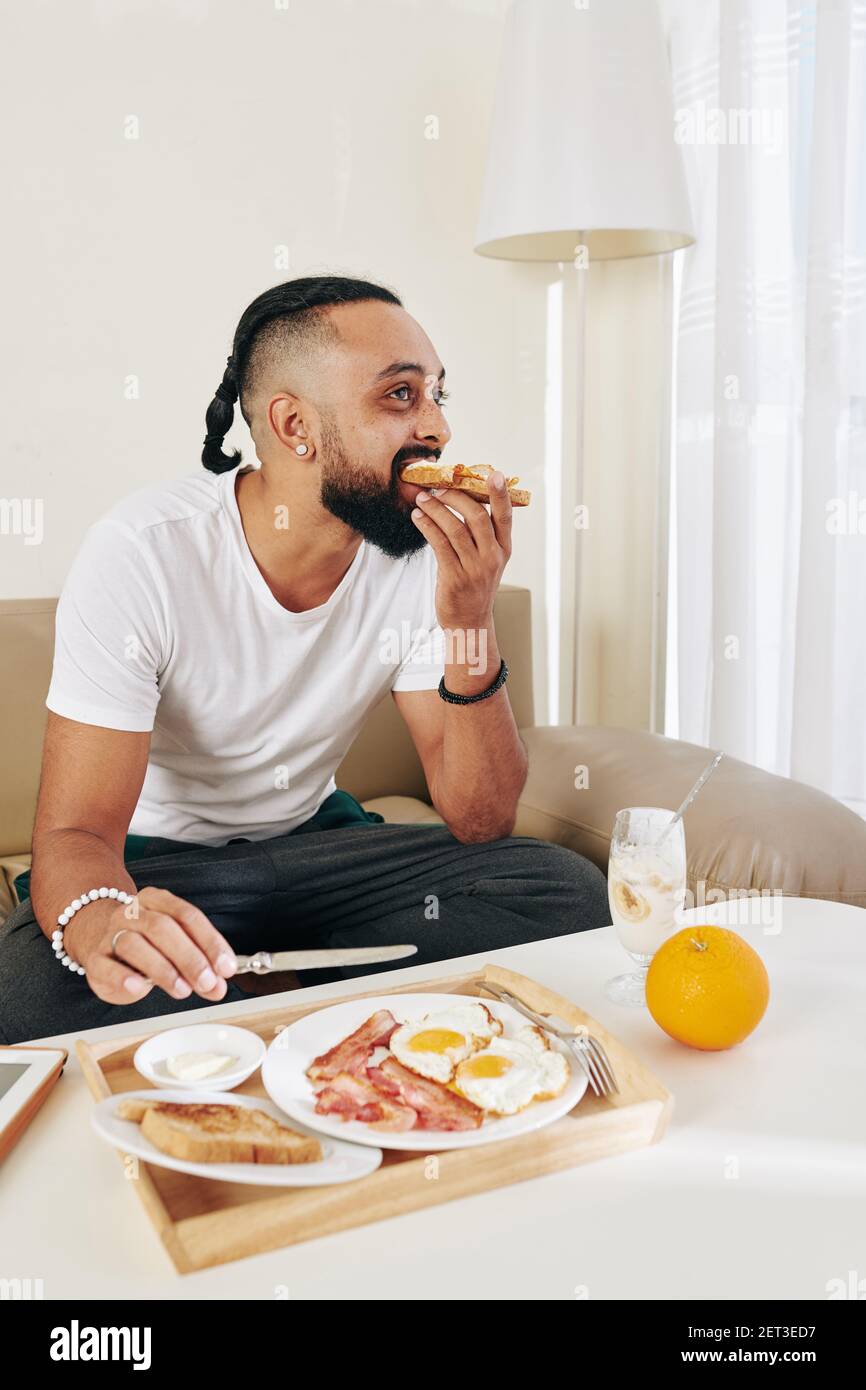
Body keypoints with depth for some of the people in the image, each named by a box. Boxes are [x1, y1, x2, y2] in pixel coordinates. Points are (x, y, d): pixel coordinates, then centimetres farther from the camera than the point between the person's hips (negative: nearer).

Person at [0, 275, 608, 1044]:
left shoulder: (423, 553, -11)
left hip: (315, 839, 4)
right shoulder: (142, 552, -22)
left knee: (568, 893, -17)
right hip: (156, 859, -3)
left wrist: (471, 627, -29)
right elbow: (76, 830, -22)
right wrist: (99, 920, -47)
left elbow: (480, 823, -14)